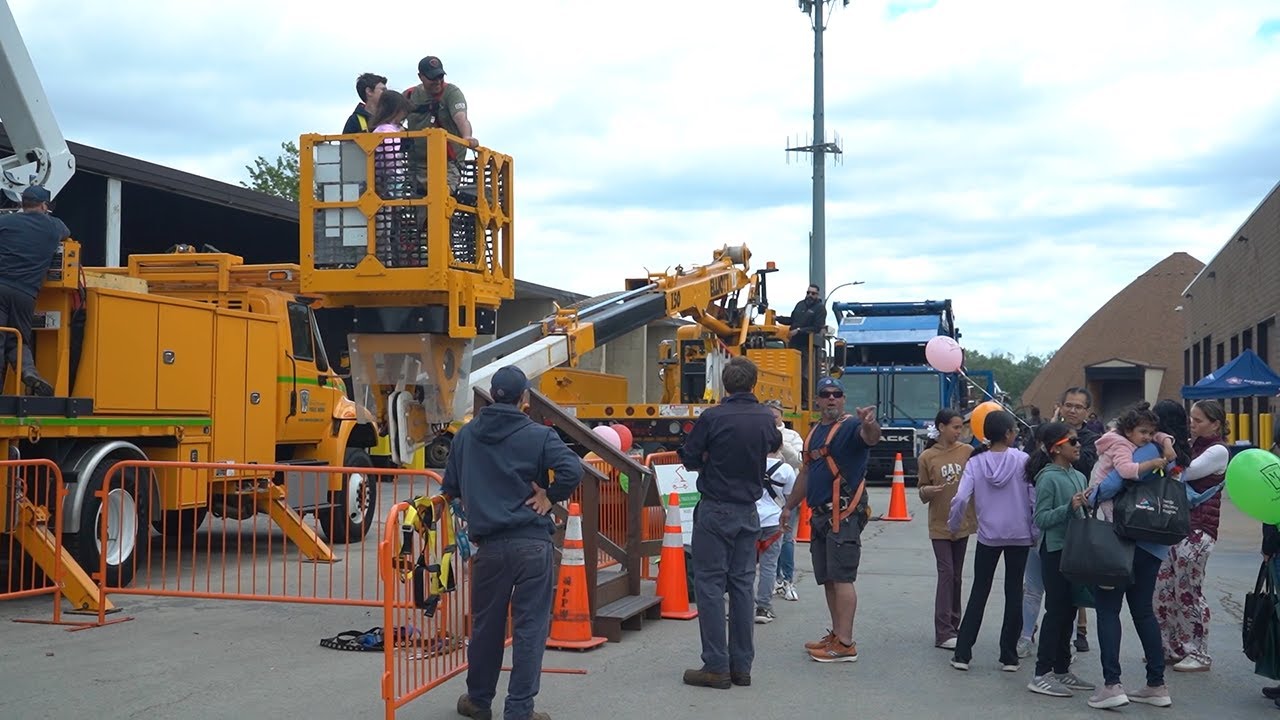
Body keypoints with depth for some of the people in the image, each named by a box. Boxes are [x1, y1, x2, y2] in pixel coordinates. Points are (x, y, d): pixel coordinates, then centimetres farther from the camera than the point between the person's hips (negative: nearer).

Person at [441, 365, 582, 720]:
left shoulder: (466, 435, 7)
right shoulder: (538, 436, -6)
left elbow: (450, 487, 13)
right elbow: (572, 470, -19)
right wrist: (550, 496, -4)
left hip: (489, 544, 4)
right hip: (533, 544, -3)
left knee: (486, 624, 16)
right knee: (529, 627, 3)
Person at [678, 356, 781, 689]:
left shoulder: (712, 418, -15)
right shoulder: (766, 418, 1)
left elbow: (689, 459, -7)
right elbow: (774, 441, 21)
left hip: (715, 510, -5)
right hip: (748, 512, 5)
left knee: (710, 585, 0)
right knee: (742, 585, 10)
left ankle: (716, 667, -1)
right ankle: (741, 666, 14)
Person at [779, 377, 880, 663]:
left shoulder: (851, 426, -7)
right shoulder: (814, 432, 18)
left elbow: (870, 438, -31)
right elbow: (806, 472, 27)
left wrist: (869, 424, -54)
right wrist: (789, 506, 28)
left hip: (844, 514, -9)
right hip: (820, 514, 9)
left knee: (842, 577, -10)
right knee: (828, 579, 12)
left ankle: (845, 644, -9)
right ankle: (836, 635, 20)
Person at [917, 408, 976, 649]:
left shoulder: (968, 451, 1)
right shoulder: (927, 457, -4)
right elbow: (923, 495, 2)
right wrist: (930, 491, -21)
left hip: (963, 522, 3)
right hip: (940, 525, -3)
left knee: (956, 576, 12)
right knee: (946, 573, -8)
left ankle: (953, 625, 23)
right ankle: (943, 633, -6)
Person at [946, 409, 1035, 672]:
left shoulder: (976, 462, -5)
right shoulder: (1022, 460, -9)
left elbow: (961, 498, -13)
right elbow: (1035, 497, -11)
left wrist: (953, 525, 4)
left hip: (988, 535, 1)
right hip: (1019, 535, -1)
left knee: (979, 592, 10)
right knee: (1014, 593, 9)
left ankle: (963, 654, 8)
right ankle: (1009, 656, 11)